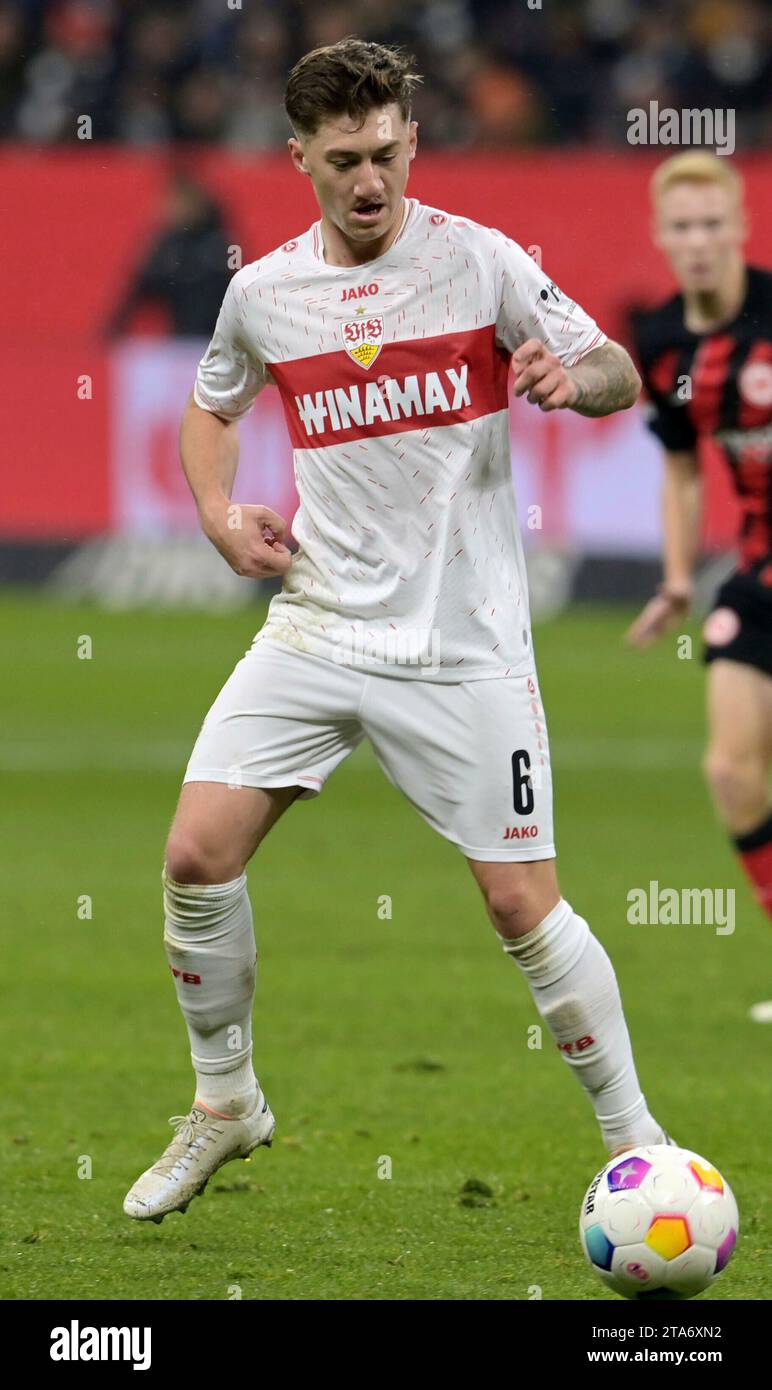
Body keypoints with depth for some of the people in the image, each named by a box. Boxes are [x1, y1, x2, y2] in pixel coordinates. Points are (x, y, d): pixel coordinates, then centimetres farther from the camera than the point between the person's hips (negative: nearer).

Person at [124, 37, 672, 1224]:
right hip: (316, 626, 3)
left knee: (522, 903, -6)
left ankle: (634, 1142, 9)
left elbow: (620, 376, -2)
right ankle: (225, 1103, 15)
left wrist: (577, 376, -25)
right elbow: (210, 406, 24)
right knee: (198, 855, -6)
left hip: (465, 647, -3)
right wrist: (220, 512, 5)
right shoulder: (262, 292, 5)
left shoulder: (479, 261, -6)